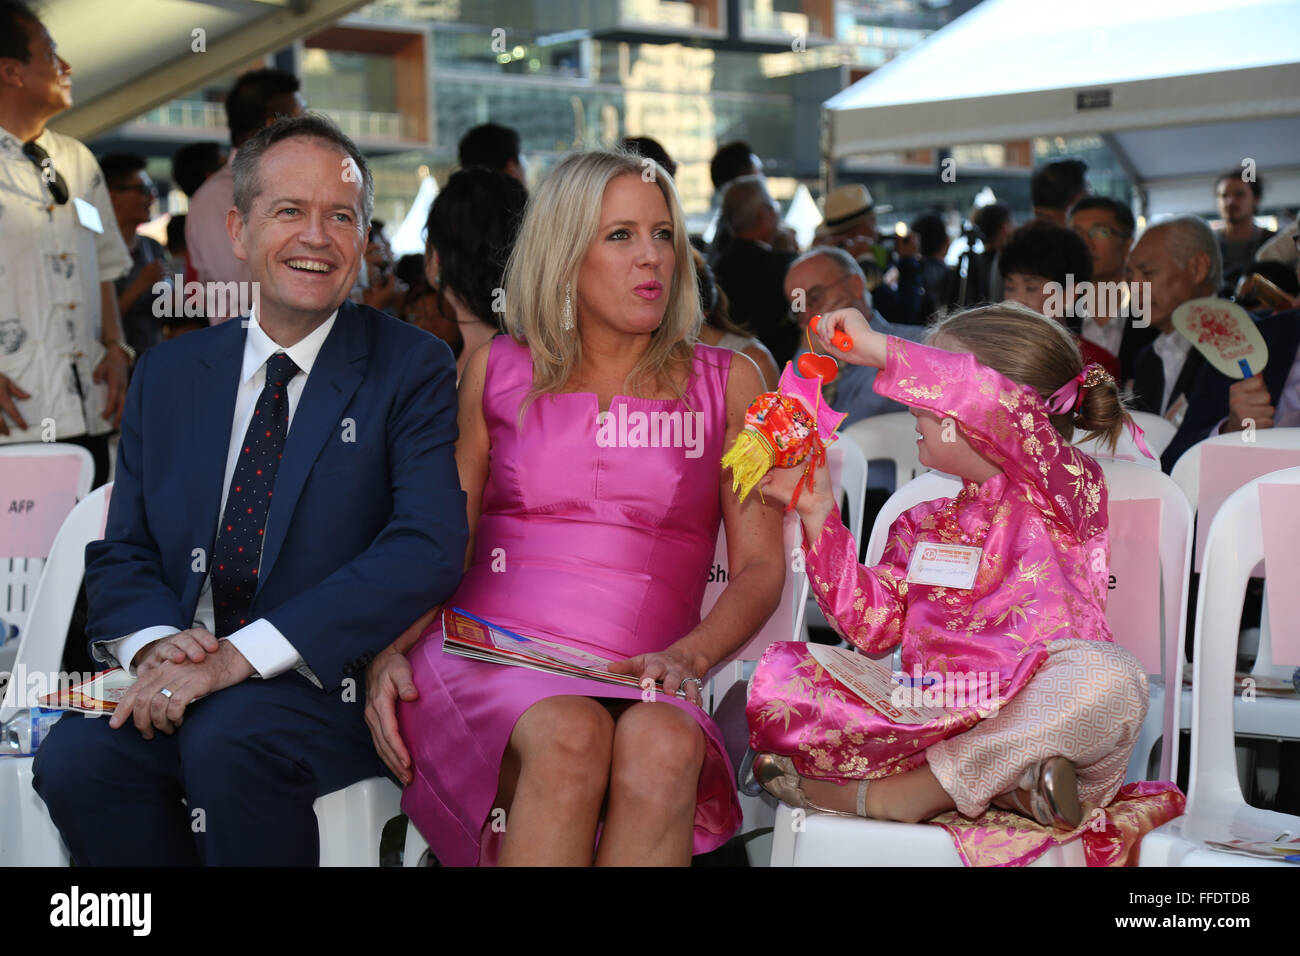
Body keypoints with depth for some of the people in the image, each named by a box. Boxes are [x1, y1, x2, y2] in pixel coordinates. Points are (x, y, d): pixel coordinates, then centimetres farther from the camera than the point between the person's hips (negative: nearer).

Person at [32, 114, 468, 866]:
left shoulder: (411, 370, -1)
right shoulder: (169, 374, 14)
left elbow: (429, 549, -15)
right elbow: (124, 552, 15)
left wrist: (242, 655, -21)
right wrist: (156, 641, -11)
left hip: (336, 686, -4)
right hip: (187, 685, 4)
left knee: (228, 736, -33)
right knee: (75, 759, -24)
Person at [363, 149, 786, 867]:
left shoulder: (727, 383, 15)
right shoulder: (498, 370, 16)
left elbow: (759, 566, 10)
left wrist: (687, 654, -10)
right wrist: (389, 651, -4)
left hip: (635, 681, 1)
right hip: (483, 655, 0)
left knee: (664, 746, -36)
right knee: (570, 737, -35)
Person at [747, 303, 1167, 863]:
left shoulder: (1068, 487, 2)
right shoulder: (923, 526, 21)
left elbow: (995, 402, -19)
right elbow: (873, 627, 9)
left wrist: (878, 349, -16)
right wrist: (818, 512, 8)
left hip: (1033, 708, -4)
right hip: (934, 721, 5)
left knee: (1107, 676, -39)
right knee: (777, 675, -15)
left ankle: (905, 792, -27)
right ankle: (1003, 785, -25)